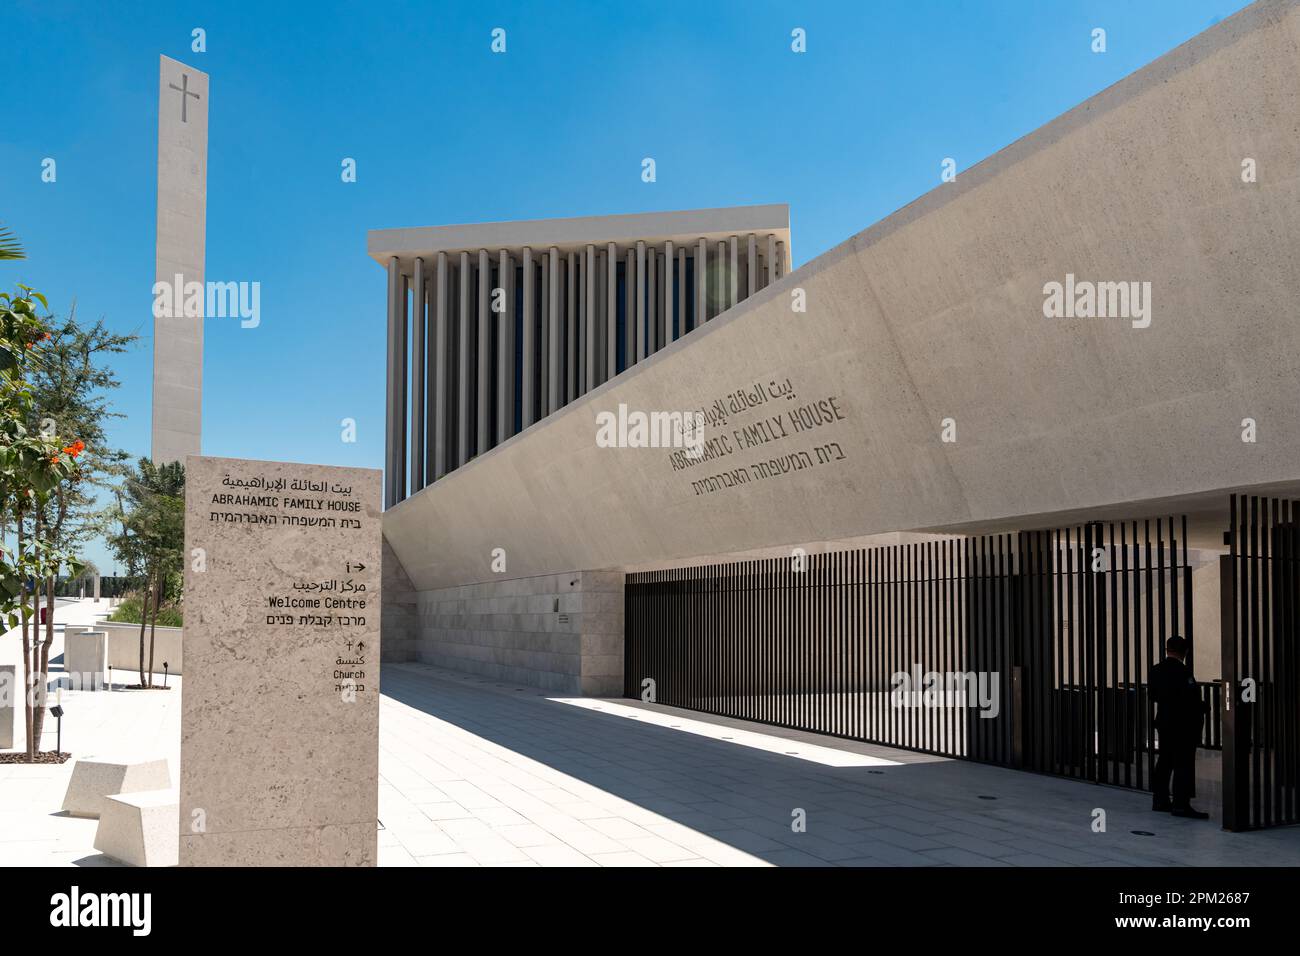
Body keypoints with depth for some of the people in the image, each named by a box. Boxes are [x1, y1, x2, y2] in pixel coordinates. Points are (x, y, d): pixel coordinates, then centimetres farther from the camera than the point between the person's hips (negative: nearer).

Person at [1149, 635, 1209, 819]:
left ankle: (1160, 799, 21)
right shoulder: (1182, 671, -18)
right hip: (1184, 725, -8)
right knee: (1184, 764, -4)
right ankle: (1180, 804, -5)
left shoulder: (1156, 670, 6)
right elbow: (1192, 699, -20)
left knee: (1165, 760, 15)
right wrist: (1201, 709, -4)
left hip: (1163, 722, 8)